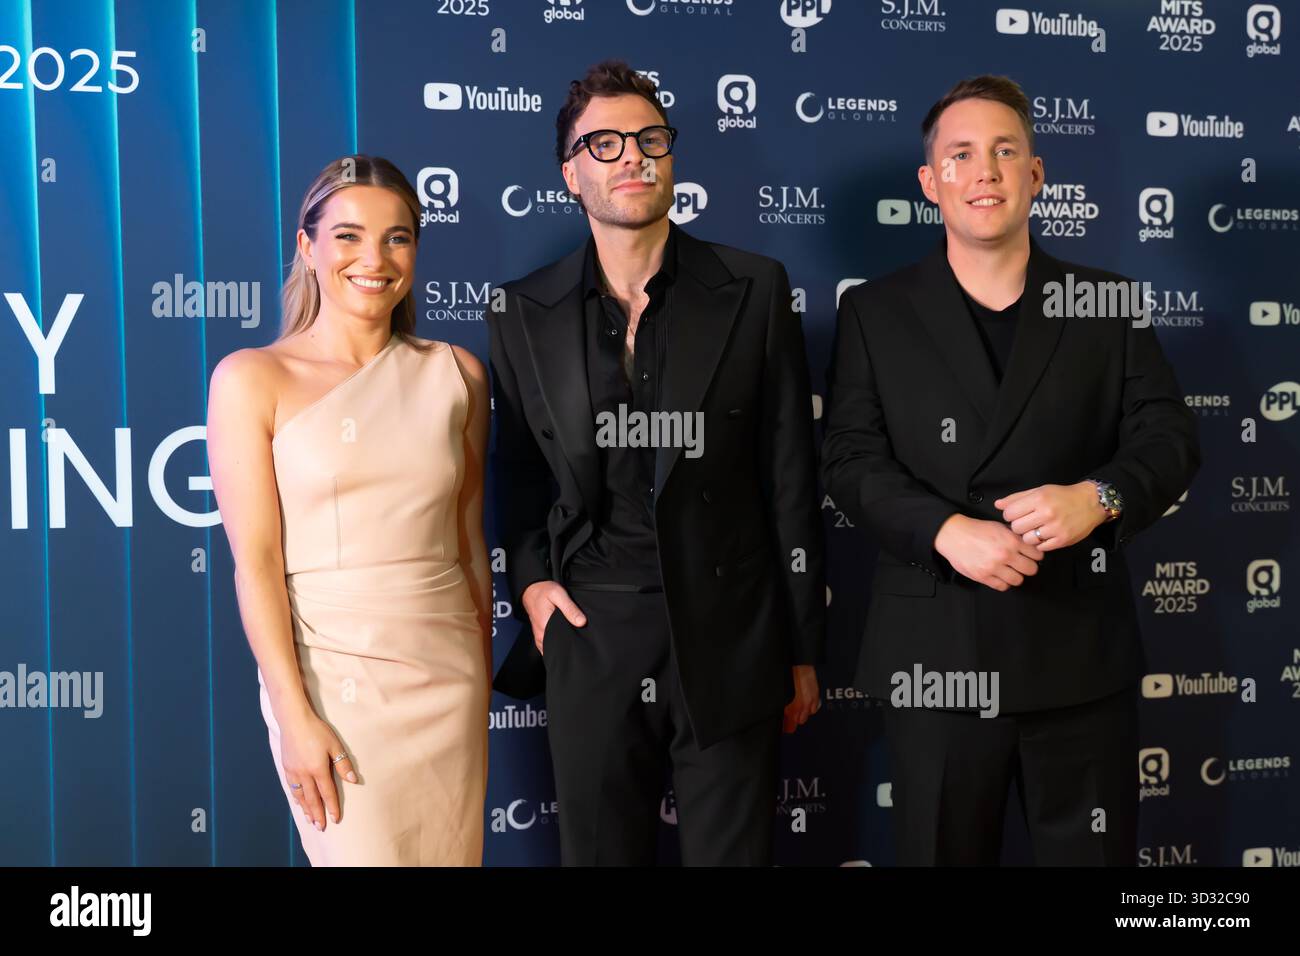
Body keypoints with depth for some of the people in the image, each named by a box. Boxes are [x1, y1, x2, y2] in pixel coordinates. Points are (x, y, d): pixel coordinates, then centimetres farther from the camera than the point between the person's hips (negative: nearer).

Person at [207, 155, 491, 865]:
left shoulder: (454, 374, 6)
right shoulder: (251, 379, -4)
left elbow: (469, 541, 10)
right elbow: (255, 560, -8)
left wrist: (484, 674, 12)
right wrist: (294, 715, -12)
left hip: (449, 670, 4)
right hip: (331, 672, -3)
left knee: (451, 853, 12)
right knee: (362, 856, 2)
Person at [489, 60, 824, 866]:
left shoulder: (754, 291, -1)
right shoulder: (525, 314, 4)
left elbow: (791, 476, 0)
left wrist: (802, 648, 1)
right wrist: (531, 579, -3)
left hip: (728, 641, -1)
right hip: (590, 641, 2)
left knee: (734, 851, 9)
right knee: (599, 849, 14)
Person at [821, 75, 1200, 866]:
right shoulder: (875, 312, 5)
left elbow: (1170, 437, 1)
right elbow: (851, 459, -3)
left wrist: (1099, 496, -21)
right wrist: (948, 531, -20)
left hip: (1082, 648, 1)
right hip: (936, 648, -1)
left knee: (1095, 852, 12)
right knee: (943, 850, 13)